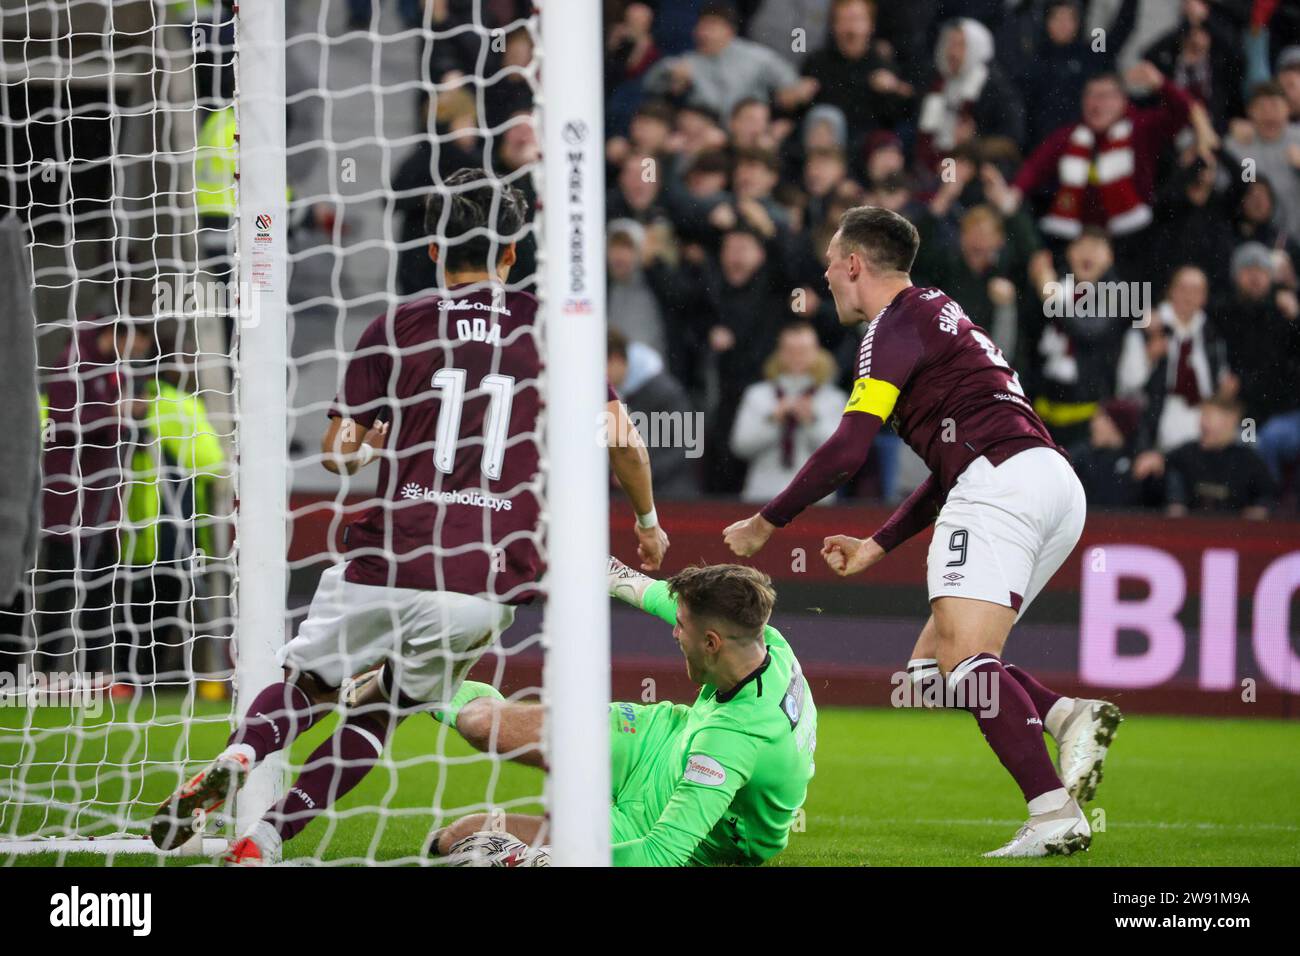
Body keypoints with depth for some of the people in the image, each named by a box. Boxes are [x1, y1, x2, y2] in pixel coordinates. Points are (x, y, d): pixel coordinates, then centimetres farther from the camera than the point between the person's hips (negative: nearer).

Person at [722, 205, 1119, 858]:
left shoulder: (898, 323, 0)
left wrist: (766, 523, 1)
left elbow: (847, 449, -10)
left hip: (1005, 481, -10)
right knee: (931, 661, 10)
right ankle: (1069, 717, -12)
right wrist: (878, 546, 33)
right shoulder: (936, 316, 30)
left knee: (963, 659, -19)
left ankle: (1054, 813, -35)